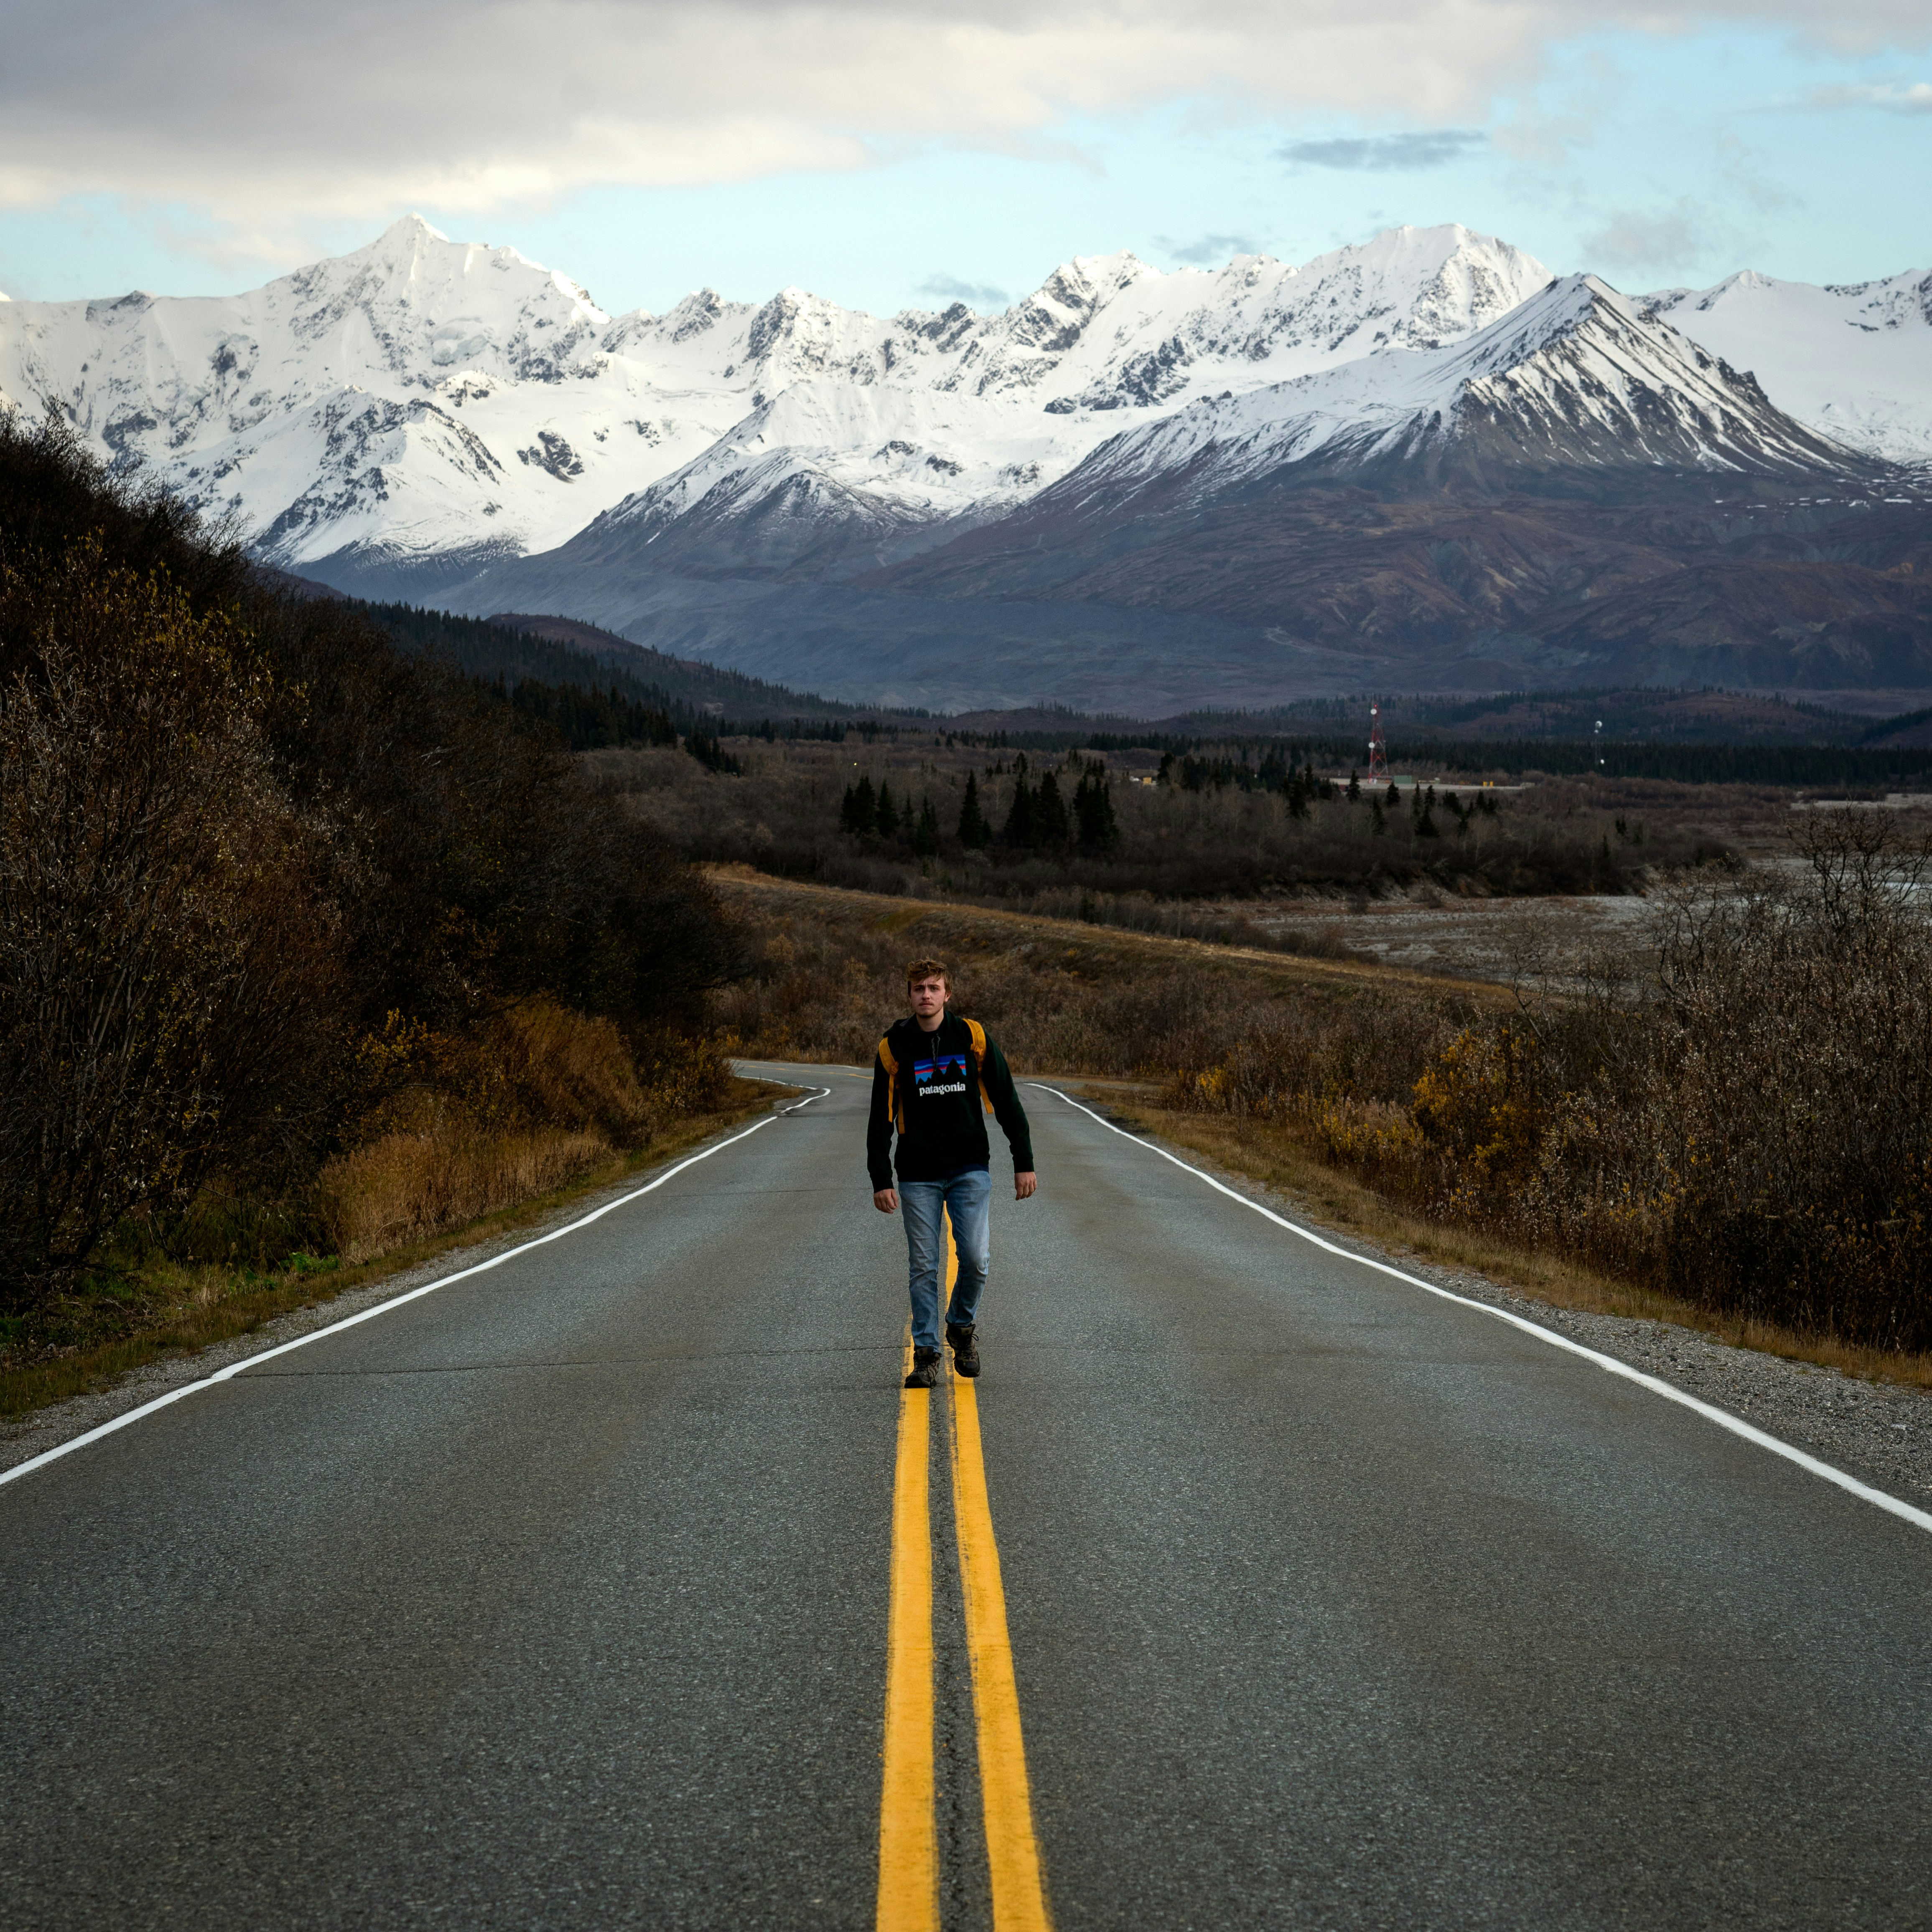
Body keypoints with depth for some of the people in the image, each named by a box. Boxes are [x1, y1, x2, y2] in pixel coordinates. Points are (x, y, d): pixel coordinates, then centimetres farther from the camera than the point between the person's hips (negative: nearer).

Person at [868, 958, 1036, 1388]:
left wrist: (1024, 1163, 1)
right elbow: (881, 1120, 4)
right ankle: (926, 1354, 9)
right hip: (918, 1175, 0)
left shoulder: (973, 1038, 0)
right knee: (923, 1267, 0)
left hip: (970, 1168, 0)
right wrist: (881, 1180, -3)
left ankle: (962, 1327, 19)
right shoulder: (893, 1048, 0)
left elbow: (1007, 1103, 4)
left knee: (974, 1258, -8)